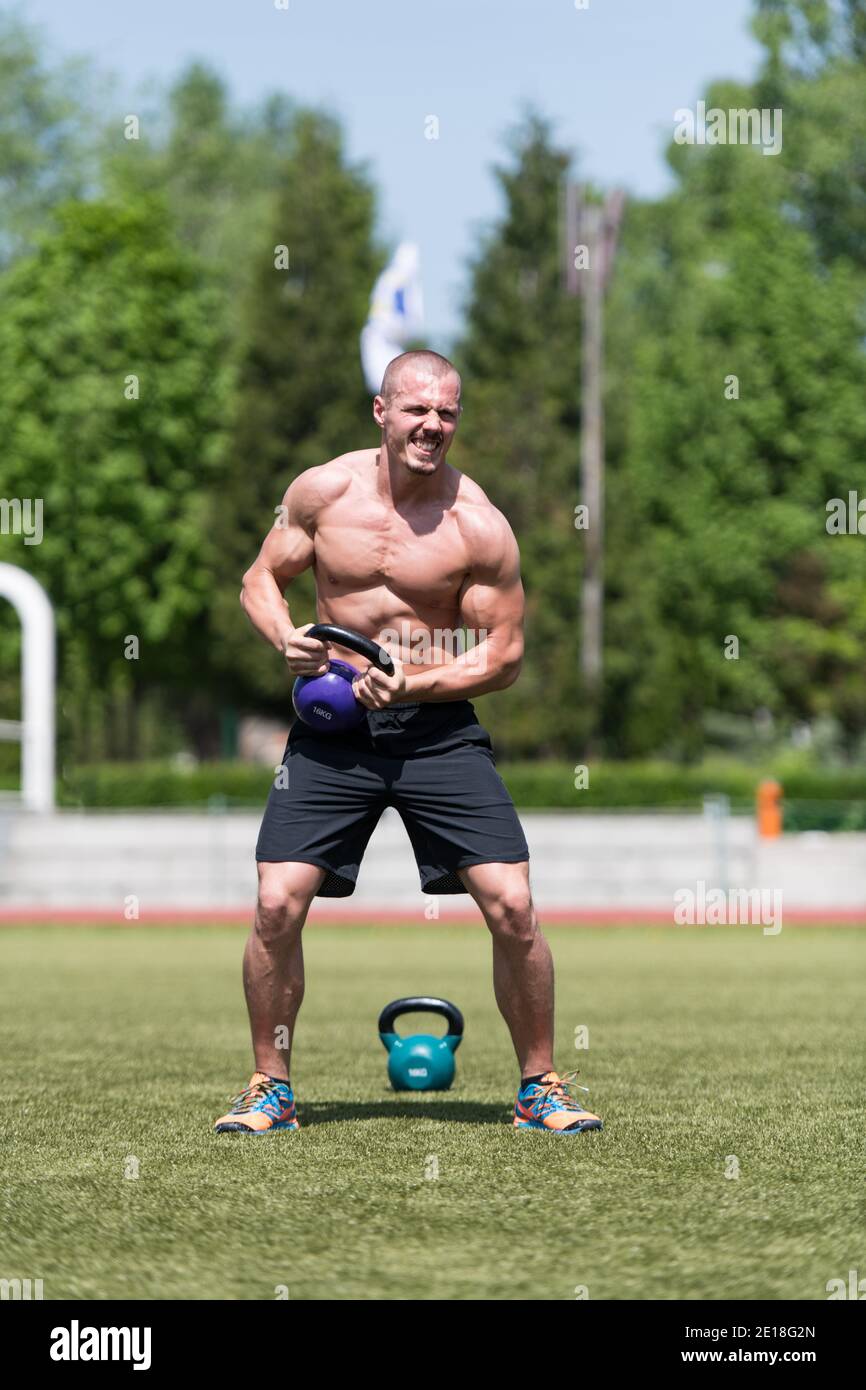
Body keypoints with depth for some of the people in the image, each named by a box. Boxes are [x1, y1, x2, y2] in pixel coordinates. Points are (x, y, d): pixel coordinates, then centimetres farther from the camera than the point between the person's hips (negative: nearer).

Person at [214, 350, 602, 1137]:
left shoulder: (479, 526, -8)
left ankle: (541, 1086, 9)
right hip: (332, 730, 1)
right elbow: (262, 578, 10)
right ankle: (271, 1087, 10)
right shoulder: (324, 491, -2)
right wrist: (285, 639, -11)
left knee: (512, 904, -9)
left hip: (439, 729, -1)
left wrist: (412, 685, -18)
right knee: (278, 904, -8)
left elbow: (504, 657, -5)